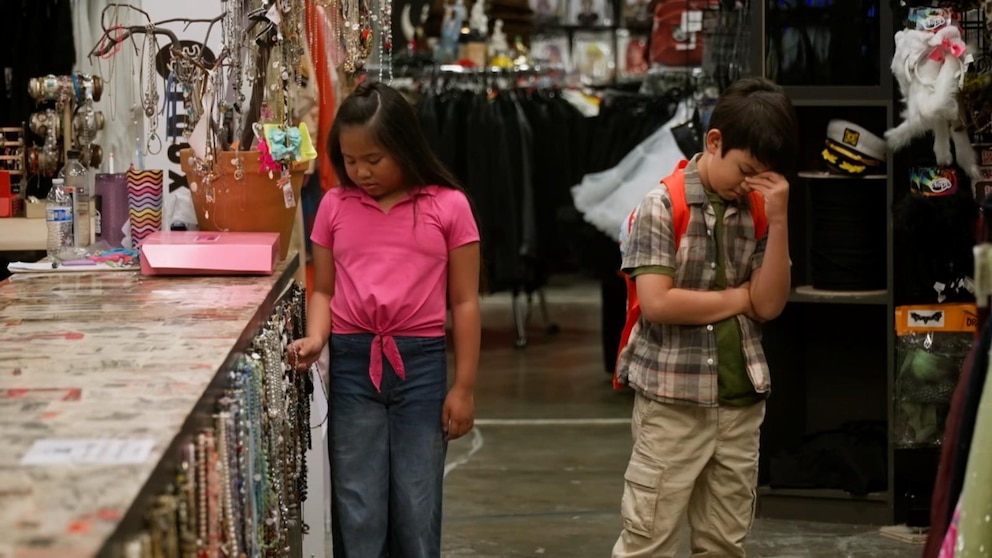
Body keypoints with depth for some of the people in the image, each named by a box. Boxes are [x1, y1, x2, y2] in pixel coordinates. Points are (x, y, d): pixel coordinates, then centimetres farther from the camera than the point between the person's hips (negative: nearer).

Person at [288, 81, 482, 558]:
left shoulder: (448, 207, -2)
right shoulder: (334, 206, 5)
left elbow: (464, 302, 0)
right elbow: (324, 290, 11)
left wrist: (463, 388, -2)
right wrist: (315, 339, -10)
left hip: (420, 363, -2)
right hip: (352, 363, 2)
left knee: (417, 508, 5)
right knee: (358, 508, 5)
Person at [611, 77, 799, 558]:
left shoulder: (756, 213, 6)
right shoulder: (663, 207, -9)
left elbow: (770, 304, -2)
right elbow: (657, 303, -18)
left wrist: (779, 219, -10)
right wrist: (740, 298, -7)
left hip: (740, 405, 5)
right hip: (671, 405, -5)